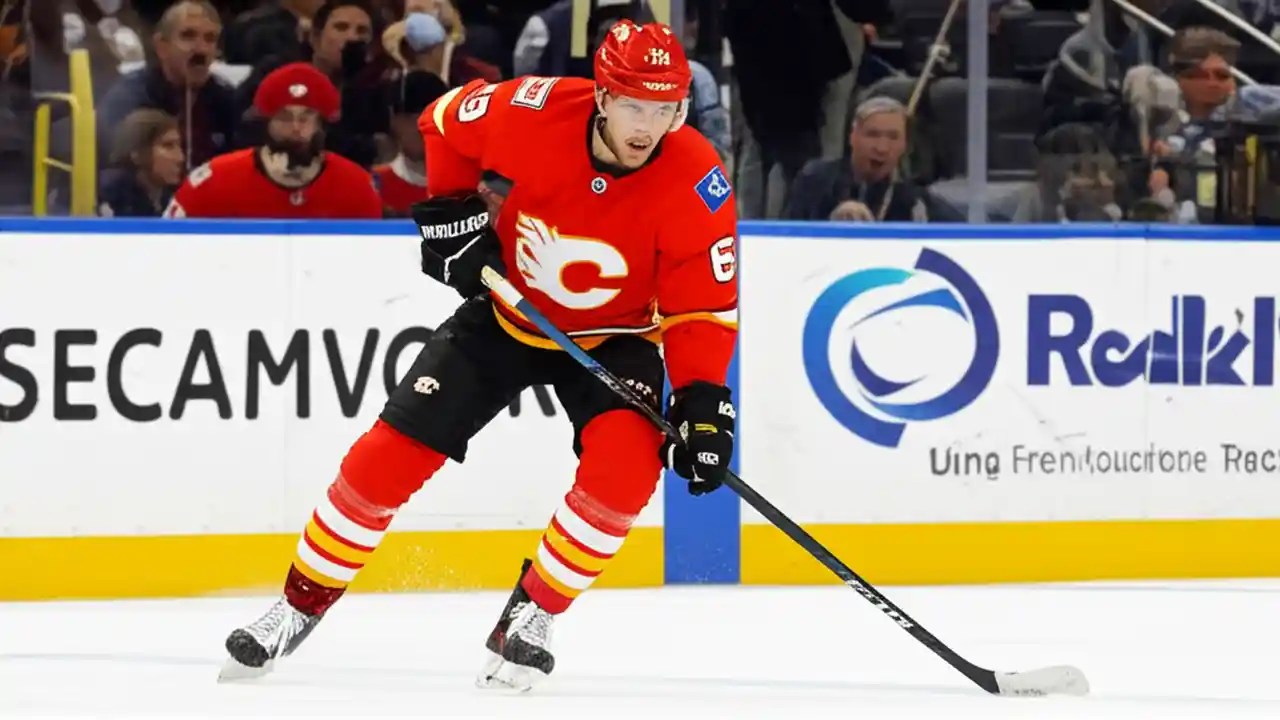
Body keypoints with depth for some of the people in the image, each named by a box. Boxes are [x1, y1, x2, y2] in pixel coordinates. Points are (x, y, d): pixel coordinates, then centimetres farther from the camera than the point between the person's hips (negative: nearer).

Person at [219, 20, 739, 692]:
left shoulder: (696, 183, -27)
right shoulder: (532, 114, -26)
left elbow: (705, 308, -21)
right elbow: (443, 123, -4)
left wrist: (702, 402, -30)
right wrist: (450, 212, -11)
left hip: (615, 337, -1)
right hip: (506, 314, 1)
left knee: (624, 467, -27)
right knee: (387, 455, -5)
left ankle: (529, 616, -7)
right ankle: (300, 605, 14)